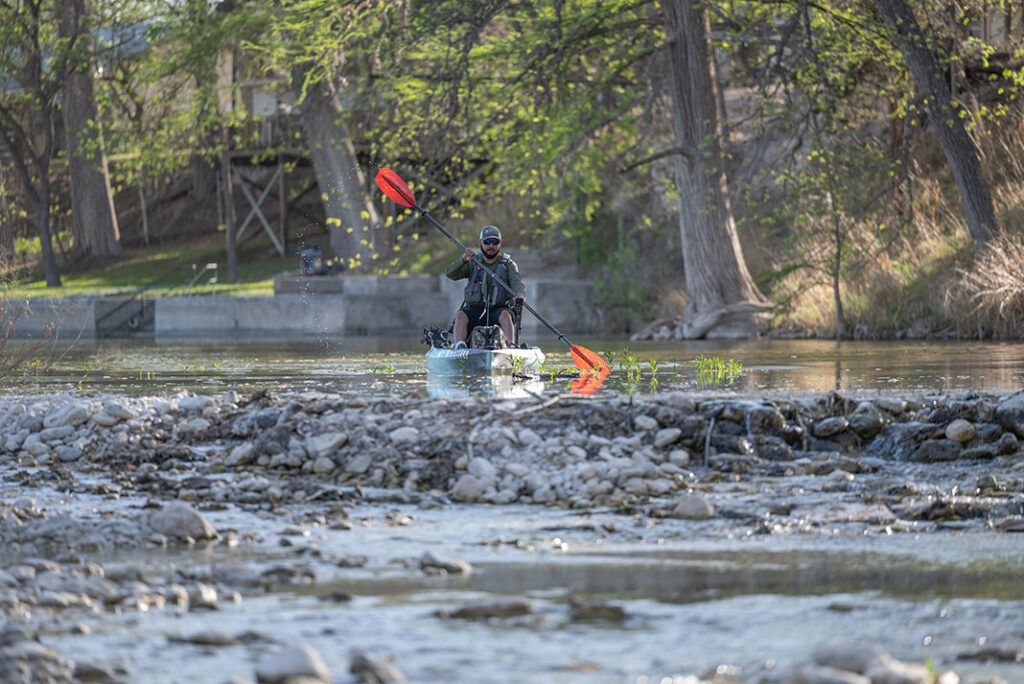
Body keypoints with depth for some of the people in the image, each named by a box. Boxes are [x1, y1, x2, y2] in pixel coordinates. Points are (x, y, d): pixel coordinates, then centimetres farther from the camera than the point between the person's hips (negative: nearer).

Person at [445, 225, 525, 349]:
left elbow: (517, 283, -8)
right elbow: (450, 274, -1)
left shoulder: (508, 264, 9)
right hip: (474, 309, 1)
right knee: (460, 314, -29)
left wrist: (520, 295, -34)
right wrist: (463, 260, -22)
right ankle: (459, 347, -47)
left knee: (505, 314, -34)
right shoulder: (473, 263, 12)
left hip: (497, 310, -1)